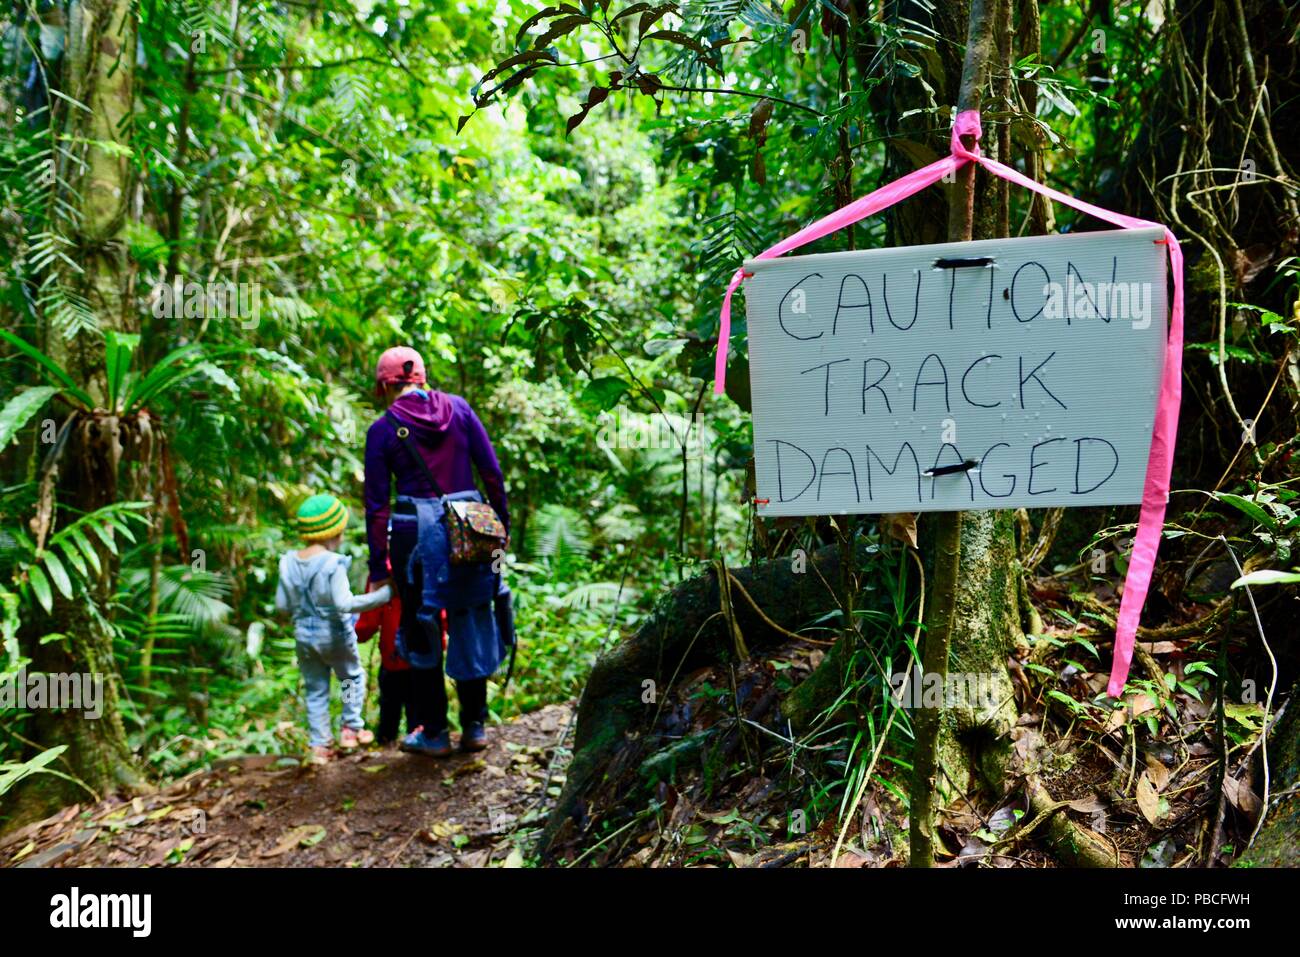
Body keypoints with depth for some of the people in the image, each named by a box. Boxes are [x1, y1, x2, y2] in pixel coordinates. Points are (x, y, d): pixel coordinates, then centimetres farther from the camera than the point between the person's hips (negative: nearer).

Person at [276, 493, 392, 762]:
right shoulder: (333, 563, -22)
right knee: (353, 677, 20)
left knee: (315, 690, 15)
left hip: (304, 636, 5)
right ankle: (351, 727, 20)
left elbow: (281, 604, 1)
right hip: (334, 636, -5)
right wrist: (383, 595, -29)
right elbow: (345, 603, -31)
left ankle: (320, 745, 18)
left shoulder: (289, 562, -3)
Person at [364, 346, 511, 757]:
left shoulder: (383, 429, -2)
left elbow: (376, 503, -1)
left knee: (421, 631, 11)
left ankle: (434, 733, 17)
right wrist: (502, 522, 13)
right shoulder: (458, 408, 4)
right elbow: (492, 472, 4)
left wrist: (378, 566, 4)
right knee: (470, 627, 14)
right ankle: (474, 727, 21)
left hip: (416, 532, -3)